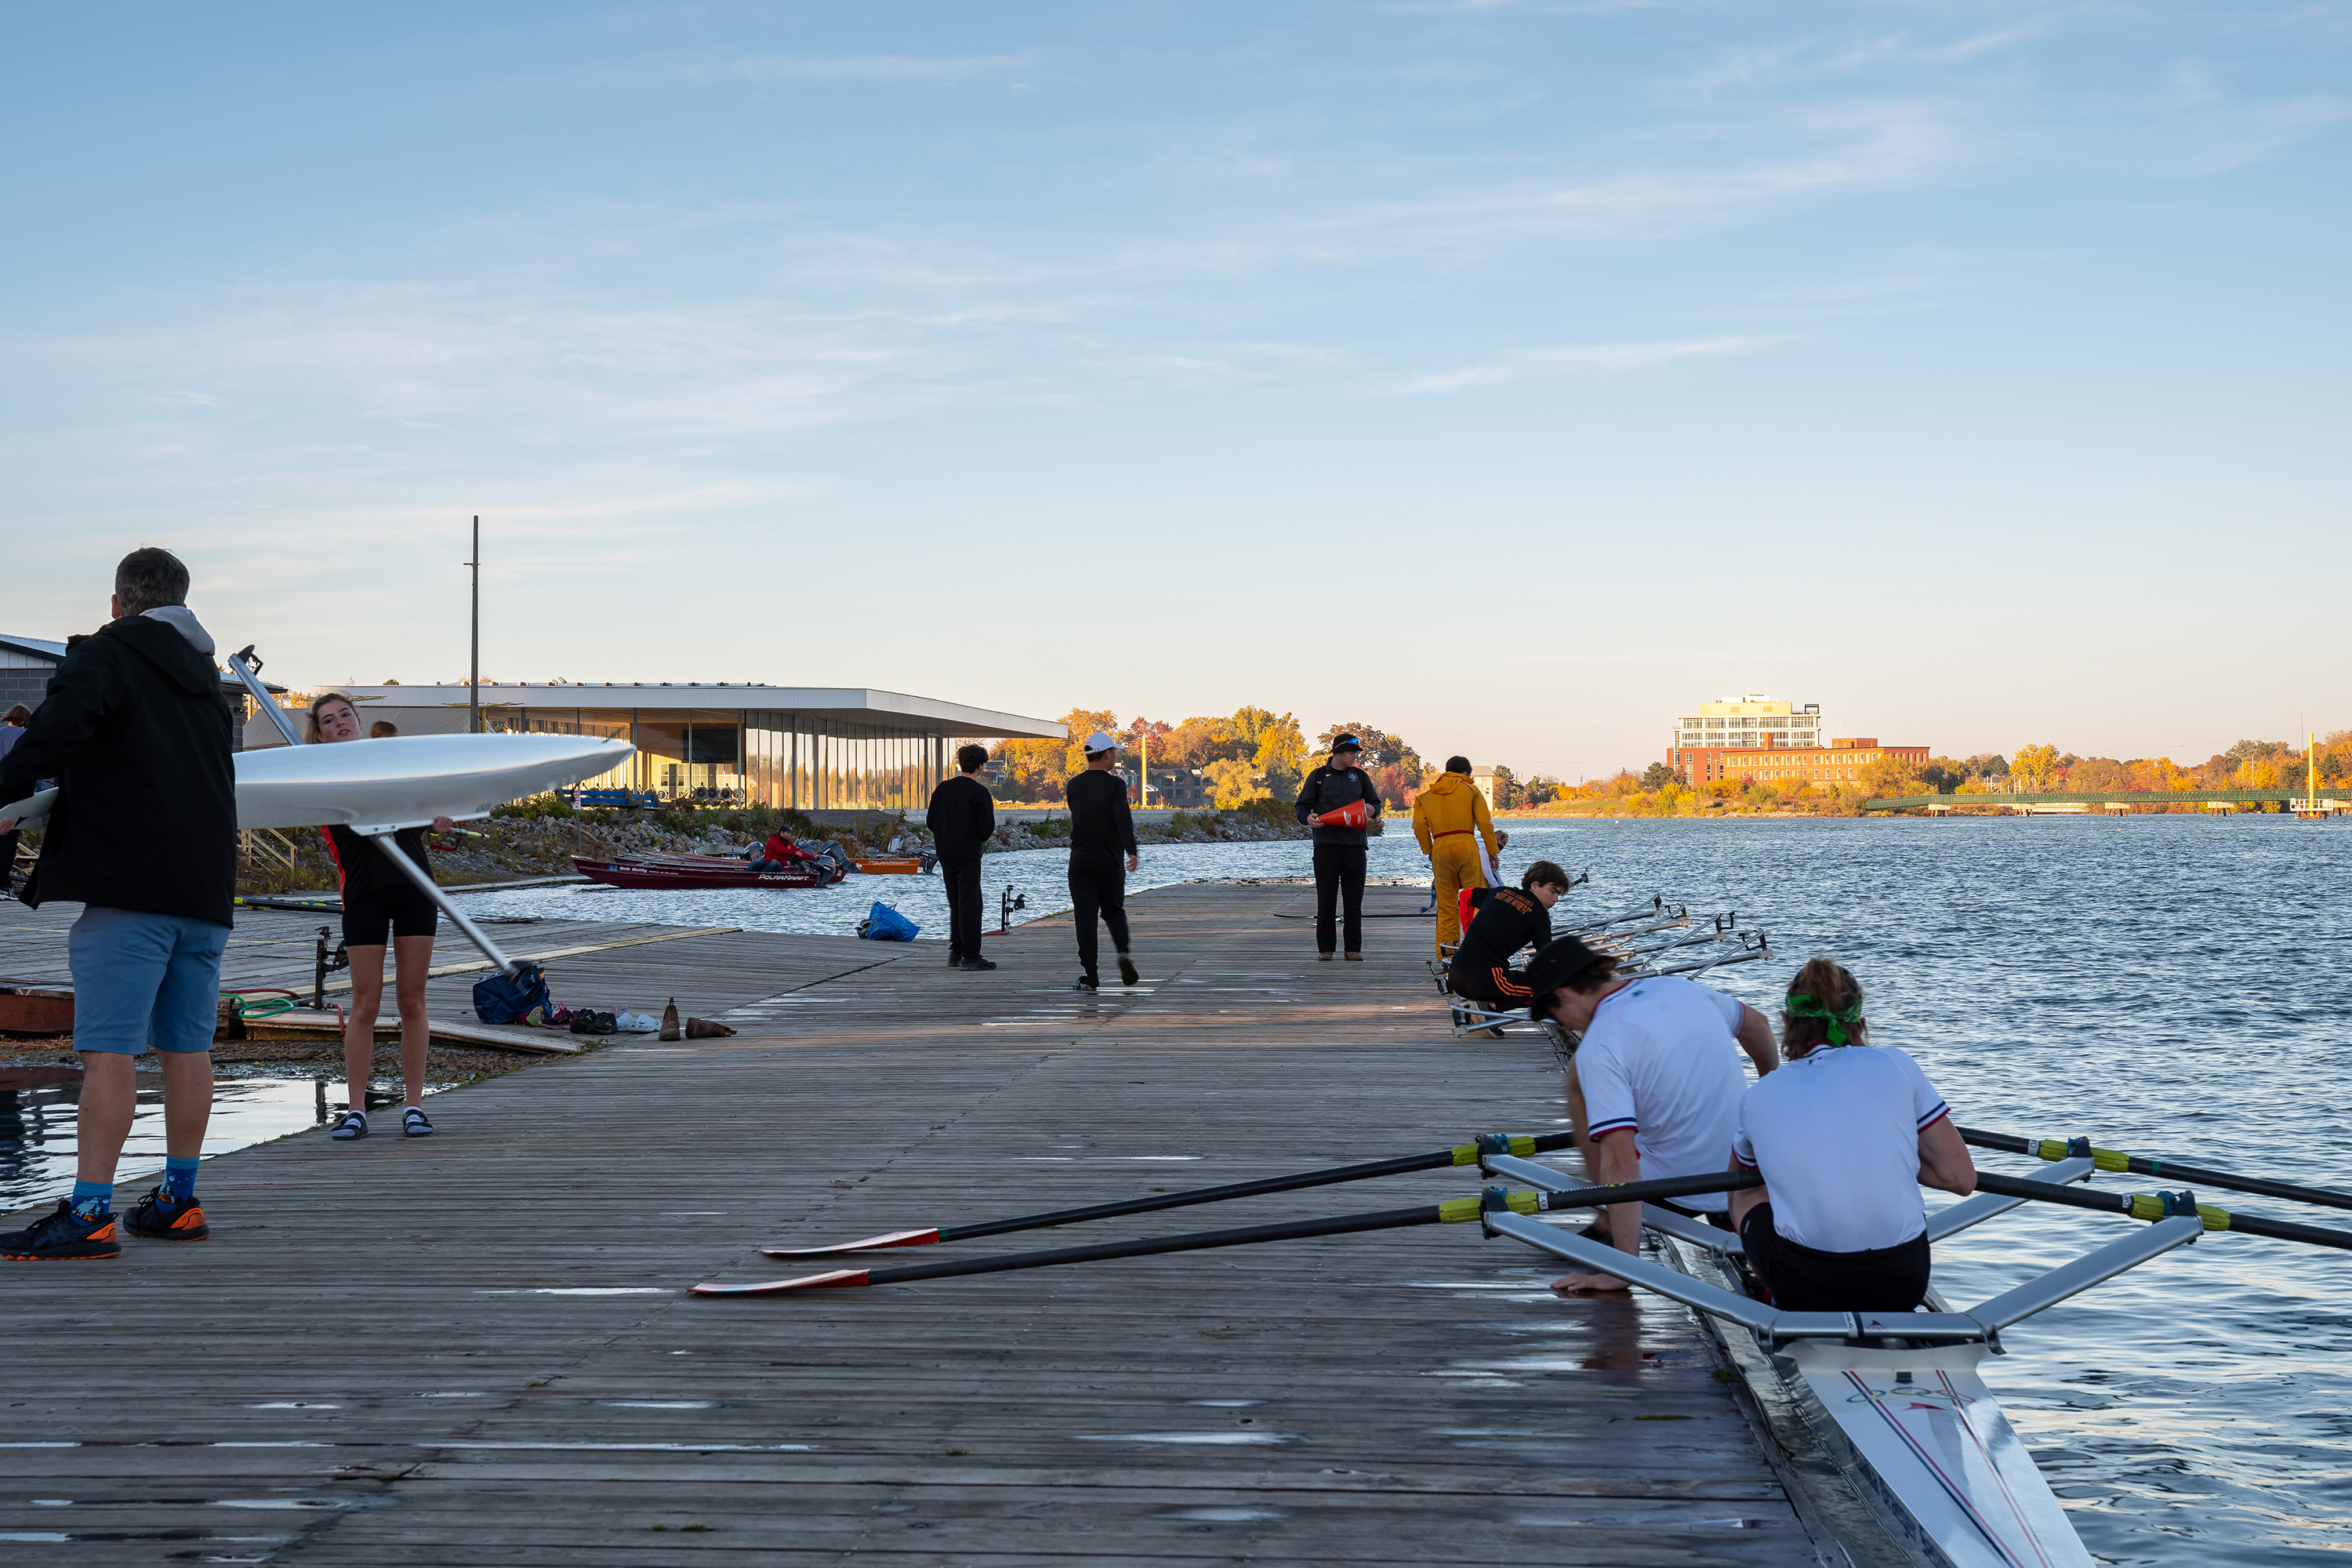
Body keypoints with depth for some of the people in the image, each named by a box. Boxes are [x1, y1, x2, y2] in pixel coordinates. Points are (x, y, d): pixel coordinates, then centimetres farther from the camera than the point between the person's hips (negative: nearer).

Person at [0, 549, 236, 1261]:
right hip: (207, 888, 7)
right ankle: (178, 1201, 17)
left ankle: (88, 1213, -12)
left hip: (131, 886, -7)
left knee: (108, 1049, -9)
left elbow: (60, 729, -20)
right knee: (188, 1047, 11)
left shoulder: (108, 655, -2)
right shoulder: (208, 680, 21)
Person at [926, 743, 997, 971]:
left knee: (956, 903, 14)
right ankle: (970, 955, -3)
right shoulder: (980, 793, -10)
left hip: (945, 855, 6)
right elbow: (987, 828, -12)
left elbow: (930, 822, 8)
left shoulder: (943, 788, 7)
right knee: (970, 903, -2)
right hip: (969, 854, -6)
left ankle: (956, 952, 14)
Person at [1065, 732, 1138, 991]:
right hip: (1109, 861, -2)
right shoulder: (1115, 784, -8)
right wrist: (1132, 851, -29)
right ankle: (1123, 952, -12)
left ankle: (1090, 976, -4)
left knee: (1085, 916, 1)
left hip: (1080, 860, 2)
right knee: (1114, 911, 15)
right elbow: (1123, 819, -22)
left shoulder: (1074, 785, 5)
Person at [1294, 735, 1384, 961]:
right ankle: (1326, 948, 5)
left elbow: (1375, 802, 19)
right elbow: (1302, 805, 7)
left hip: (1355, 844, 2)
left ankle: (1353, 949, 7)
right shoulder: (1318, 776, 7)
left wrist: (1373, 810, -5)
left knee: (1354, 899, 2)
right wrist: (1307, 817, -16)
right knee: (1326, 898, -2)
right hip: (1326, 844, -2)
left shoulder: (1360, 776, 14)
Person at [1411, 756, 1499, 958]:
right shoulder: (1470, 790, 7)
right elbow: (1485, 823, 1)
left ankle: (1446, 952, 8)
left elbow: (1419, 826, 5)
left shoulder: (1427, 794, 16)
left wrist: (1428, 851, 15)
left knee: (1446, 903, 8)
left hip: (1440, 849, 3)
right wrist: (1493, 851, 7)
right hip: (1466, 845, -3)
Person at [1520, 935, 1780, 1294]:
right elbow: (1756, 1025, 21)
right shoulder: (1678, 988, 1)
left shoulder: (1597, 1048, -20)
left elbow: (1620, 1161, -27)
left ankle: (1610, 1225, 13)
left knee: (1579, 1078, 8)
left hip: (1677, 1193, -7)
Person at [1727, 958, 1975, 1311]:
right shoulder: (1895, 1065, 7)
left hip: (1806, 1288, -1)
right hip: (1903, 1288, 2)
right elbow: (1961, 1178, 6)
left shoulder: (1757, 1098, 10)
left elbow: (1738, 1184, 31)